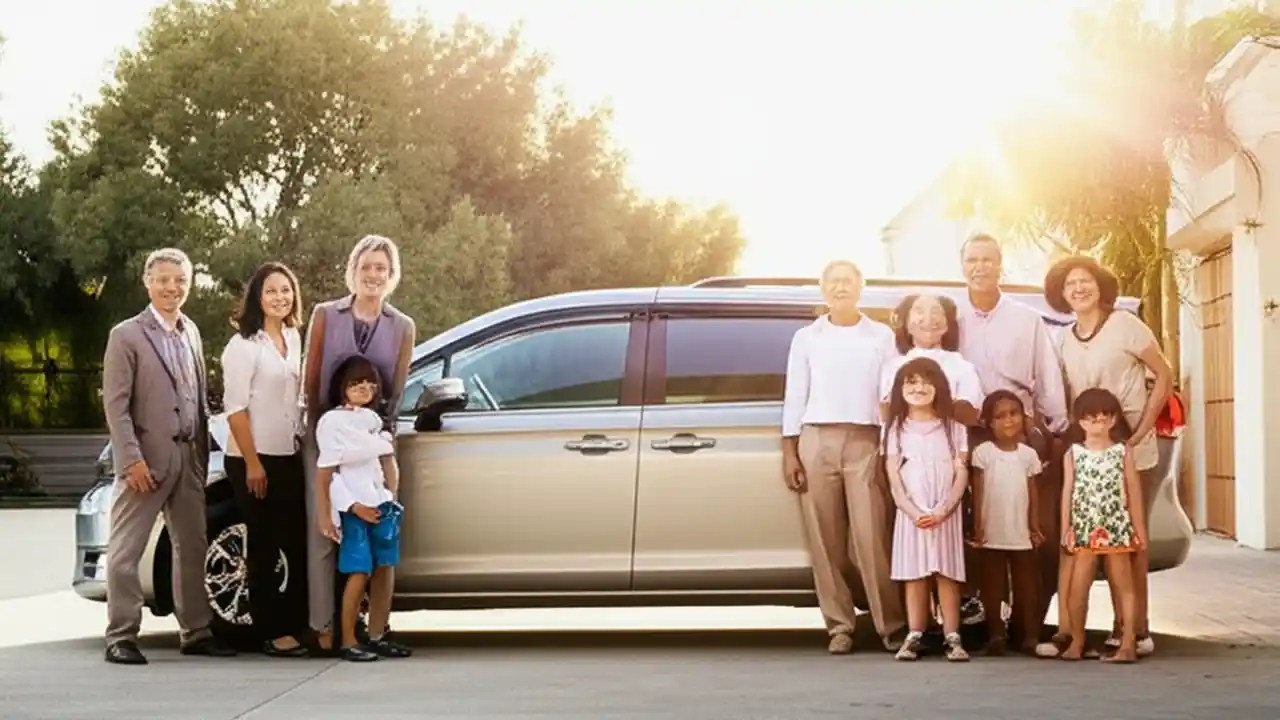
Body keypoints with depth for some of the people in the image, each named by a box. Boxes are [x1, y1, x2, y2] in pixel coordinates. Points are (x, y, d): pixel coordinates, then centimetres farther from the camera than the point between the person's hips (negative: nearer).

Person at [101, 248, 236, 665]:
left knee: (192, 548, 11)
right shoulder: (127, 335, -4)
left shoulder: (191, 333, 15)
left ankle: (195, 632, 19)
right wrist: (132, 458, -17)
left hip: (189, 457, 7)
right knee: (126, 550, -3)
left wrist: (202, 453, 10)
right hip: (147, 458, -7)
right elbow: (115, 403, -9)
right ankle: (121, 636, 0)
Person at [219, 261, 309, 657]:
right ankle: (272, 633, 6)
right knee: (265, 549, 0)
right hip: (254, 460, -7)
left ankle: (296, 626, 13)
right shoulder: (244, 344, -9)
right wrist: (252, 463, -16)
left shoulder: (293, 338, 12)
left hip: (290, 457, 7)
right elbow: (234, 407, -13)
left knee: (299, 545, 4)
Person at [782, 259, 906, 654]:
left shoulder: (882, 336, 10)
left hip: (865, 442, -2)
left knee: (871, 539, -9)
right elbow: (794, 396, 10)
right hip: (817, 441, 2)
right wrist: (789, 452, 2)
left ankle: (892, 626, -6)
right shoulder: (807, 337, 12)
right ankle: (840, 626, 5)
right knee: (825, 540, -1)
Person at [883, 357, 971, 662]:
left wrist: (942, 511, -12)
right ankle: (914, 637, 3)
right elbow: (893, 476, 0)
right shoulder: (896, 429, 6)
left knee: (947, 576, -1)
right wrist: (914, 512, -11)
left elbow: (961, 475, 1)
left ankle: (952, 638, -2)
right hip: (910, 514, 0)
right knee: (914, 576, 0)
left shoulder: (954, 429, 6)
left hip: (946, 515, 0)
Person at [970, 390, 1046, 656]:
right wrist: (977, 526, -7)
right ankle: (996, 635, 9)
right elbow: (978, 493, -3)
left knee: (1026, 587, 5)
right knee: (993, 588, 4)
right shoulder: (983, 452, -5)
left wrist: (1035, 527, 2)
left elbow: (1033, 493, 7)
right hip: (992, 534, -2)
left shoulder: (1029, 454, 4)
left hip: (1021, 534, 2)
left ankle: (1029, 635, 10)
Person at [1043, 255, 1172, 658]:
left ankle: (1139, 629, -3)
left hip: (1132, 450, -6)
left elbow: (1164, 375, -7)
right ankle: (1122, 626, 14)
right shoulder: (1067, 342, 9)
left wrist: (1143, 429, -13)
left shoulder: (1124, 325, -7)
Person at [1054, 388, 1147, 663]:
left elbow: (1133, 490, 4)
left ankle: (1128, 643, 2)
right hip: (1084, 528, 1)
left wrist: (1139, 526, 2)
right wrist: (1066, 526, -2)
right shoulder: (1073, 454, 6)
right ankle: (1076, 641, 11)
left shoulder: (1123, 451, 4)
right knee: (1077, 586, -1)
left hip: (1117, 526, 0)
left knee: (1122, 584, 2)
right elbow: (1068, 490, 4)